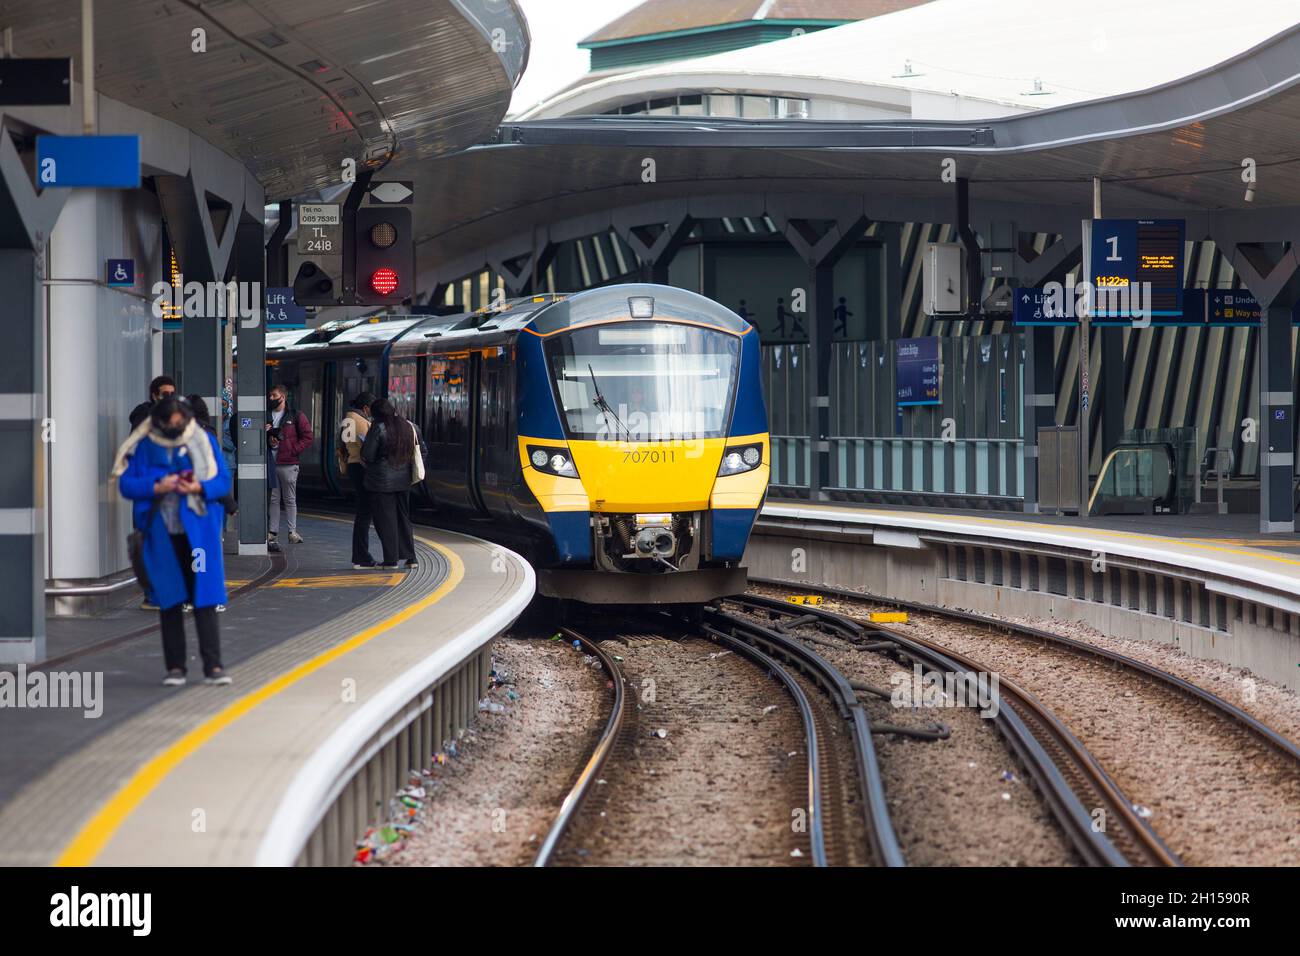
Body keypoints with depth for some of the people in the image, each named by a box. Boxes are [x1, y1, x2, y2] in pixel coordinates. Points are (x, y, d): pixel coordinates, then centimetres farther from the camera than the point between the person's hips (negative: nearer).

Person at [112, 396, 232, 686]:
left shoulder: (204, 442, 3)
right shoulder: (143, 446, 2)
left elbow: (223, 481, 3)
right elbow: (126, 484, 1)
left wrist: (200, 488, -17)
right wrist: (156, 488, -15)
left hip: (198, 532, 0)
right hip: (162, 535, 1)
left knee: (205, 599, -4)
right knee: (169, 601, 4)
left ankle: (213, 666, -3)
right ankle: (175, 667, 10)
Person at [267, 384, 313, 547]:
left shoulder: (296, 416, 2)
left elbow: (308, 437, -1)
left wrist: (292, 450, -10)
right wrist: (264, 433, -3)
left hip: (288, 464, -4)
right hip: (270, 464, 4)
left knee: (290, 499, 2)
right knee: (273, 499, 5)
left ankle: (292, 531, 6)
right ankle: (273, 532, 8)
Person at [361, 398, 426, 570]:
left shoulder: (378, 428, -15)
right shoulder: (410, 427, 4)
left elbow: (367, 456, -16)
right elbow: (423, 452, 11)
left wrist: (363, 444, 4)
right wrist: (412, 471, 20)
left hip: (381, 481, -6)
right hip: (403, 480, 6)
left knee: (385, 520, 2)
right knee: (403, 517, 15)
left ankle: (391, 560, 4)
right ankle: (411, 557, 13)